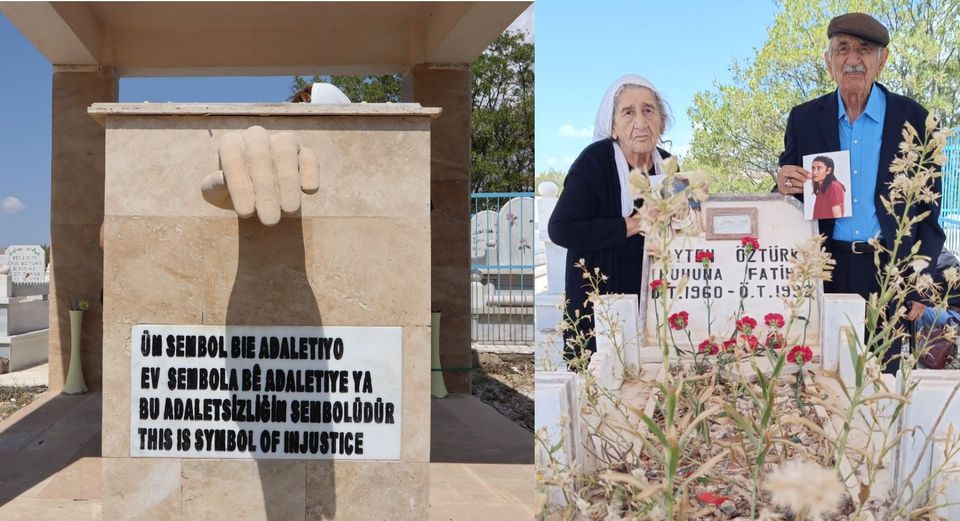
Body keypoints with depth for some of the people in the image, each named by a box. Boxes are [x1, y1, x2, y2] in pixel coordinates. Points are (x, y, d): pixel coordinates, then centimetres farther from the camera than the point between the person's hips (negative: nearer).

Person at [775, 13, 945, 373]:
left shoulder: (913, 119, 2)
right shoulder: (804, 119, 6)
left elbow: (929, 206, 5)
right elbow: (790, 199, 11)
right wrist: (785, 187, -13)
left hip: (888, 273, -1)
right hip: (823, 270, 1)